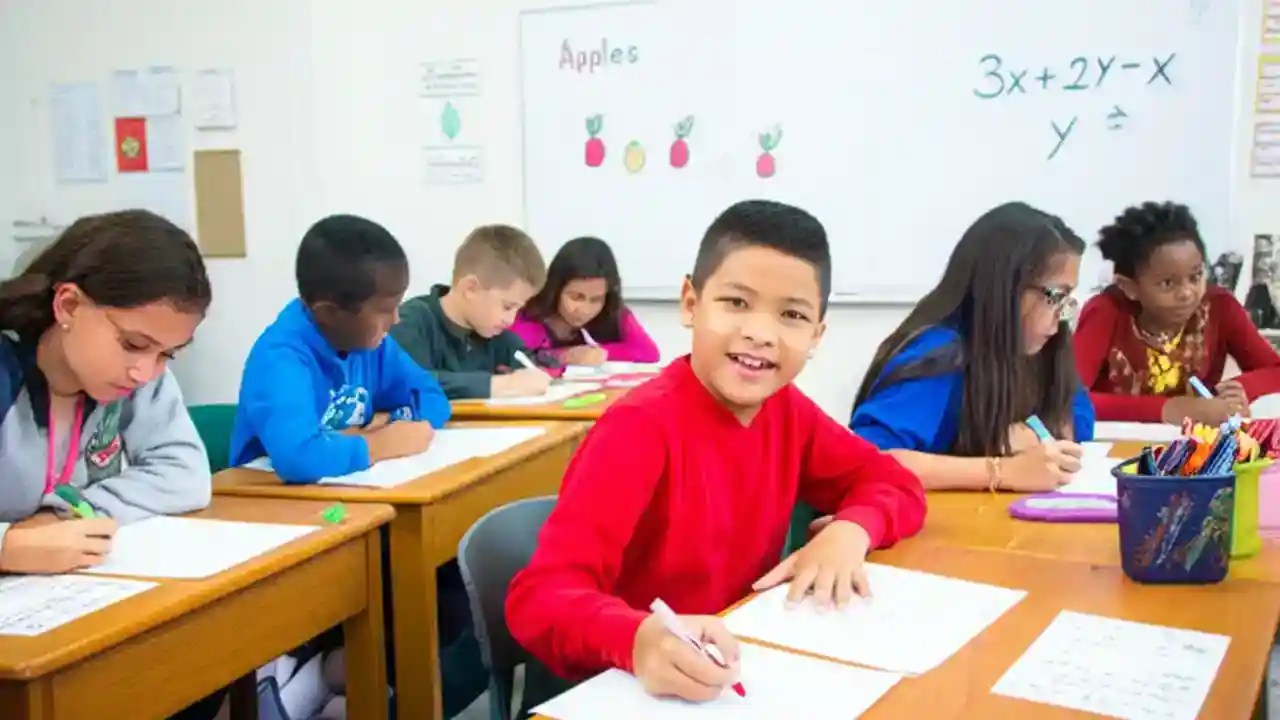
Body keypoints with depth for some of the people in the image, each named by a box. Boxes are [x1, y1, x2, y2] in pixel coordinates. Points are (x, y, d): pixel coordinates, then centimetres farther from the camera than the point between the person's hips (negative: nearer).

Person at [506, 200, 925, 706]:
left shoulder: (786, 409, 0)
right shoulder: (641, 426, -19)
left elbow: (897, 486, 8)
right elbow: (540, 594, -26)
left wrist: (847, 532, -13)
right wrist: (641, 639, -45)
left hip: (740, 674, 6)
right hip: (639, 690, -5)